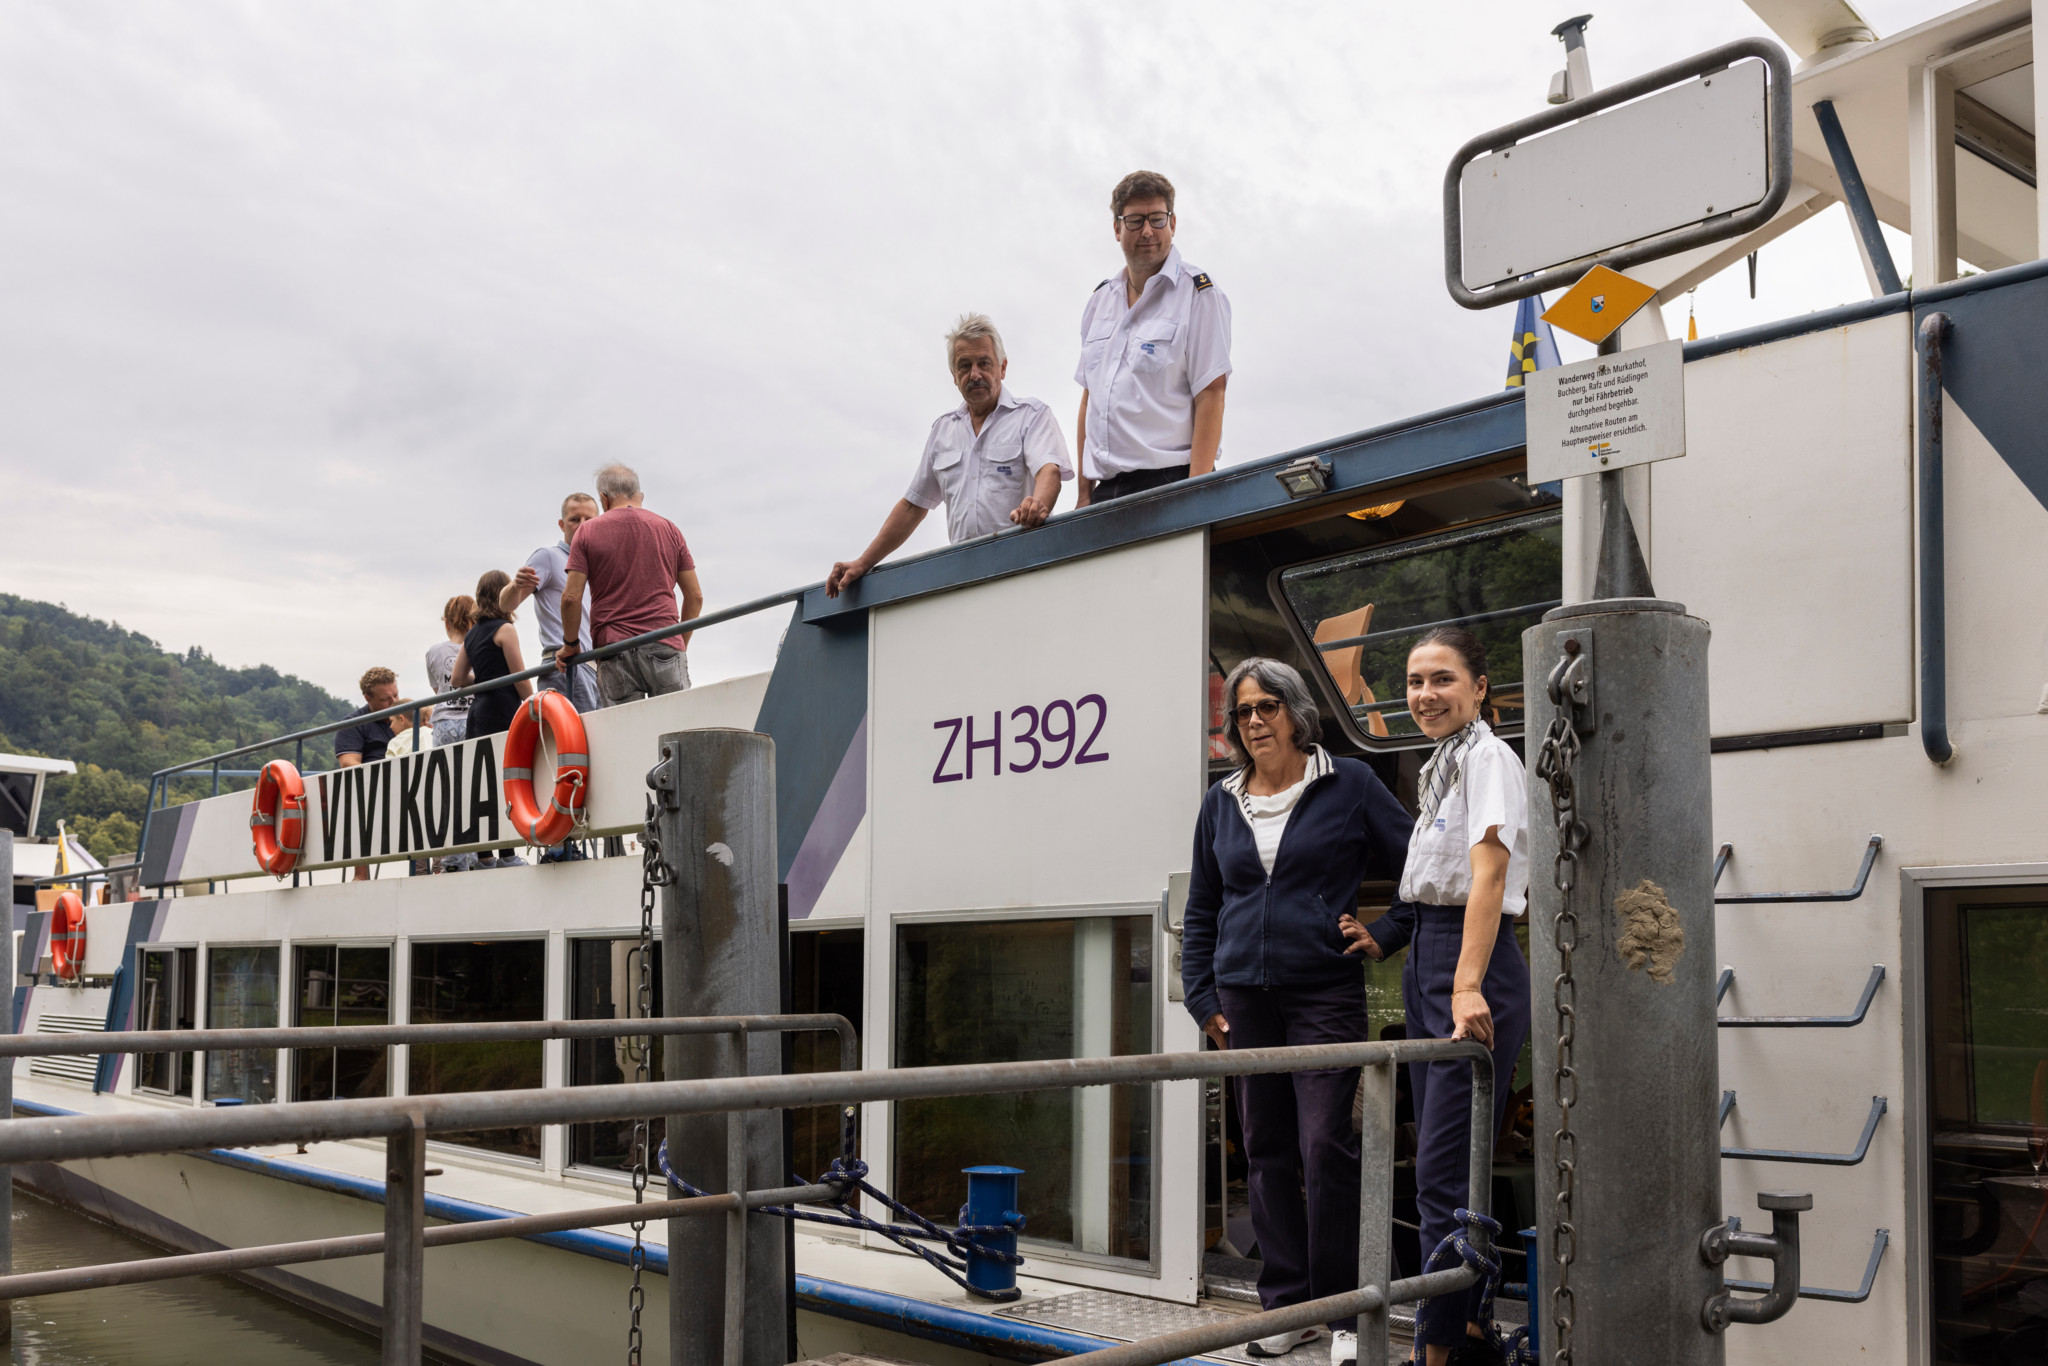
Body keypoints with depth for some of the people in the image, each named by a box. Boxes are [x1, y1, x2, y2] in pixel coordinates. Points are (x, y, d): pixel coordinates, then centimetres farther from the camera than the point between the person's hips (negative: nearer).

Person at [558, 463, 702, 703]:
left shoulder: (587, 531, 7)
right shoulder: (668, 529, 13)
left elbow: (571, 597, -1)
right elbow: (695, 596, 12)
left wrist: (570, 645, 12)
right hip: (665, 647, 1)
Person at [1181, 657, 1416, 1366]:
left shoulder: (1348, 784, 1)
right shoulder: (1221, 802, 12)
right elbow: (1200, 912, 17)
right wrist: (1203, 999, 10)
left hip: (1326, 994, -4)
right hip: (1245, 995, 4)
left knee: (1326, 1147, -9)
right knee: (1266, 1150, 7)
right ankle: (1287, 1306, 17)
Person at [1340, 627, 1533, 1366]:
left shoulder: (1488, 757, -10)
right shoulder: (1441, 767, 18)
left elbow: (1489, 871, -23)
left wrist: (1468, 985, -32)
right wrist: (1387, 937, 9)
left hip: (1474, 964, -9)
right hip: (1427, 963, 10)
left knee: (1444, 1171, -9)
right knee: (1442, 1163, 12)